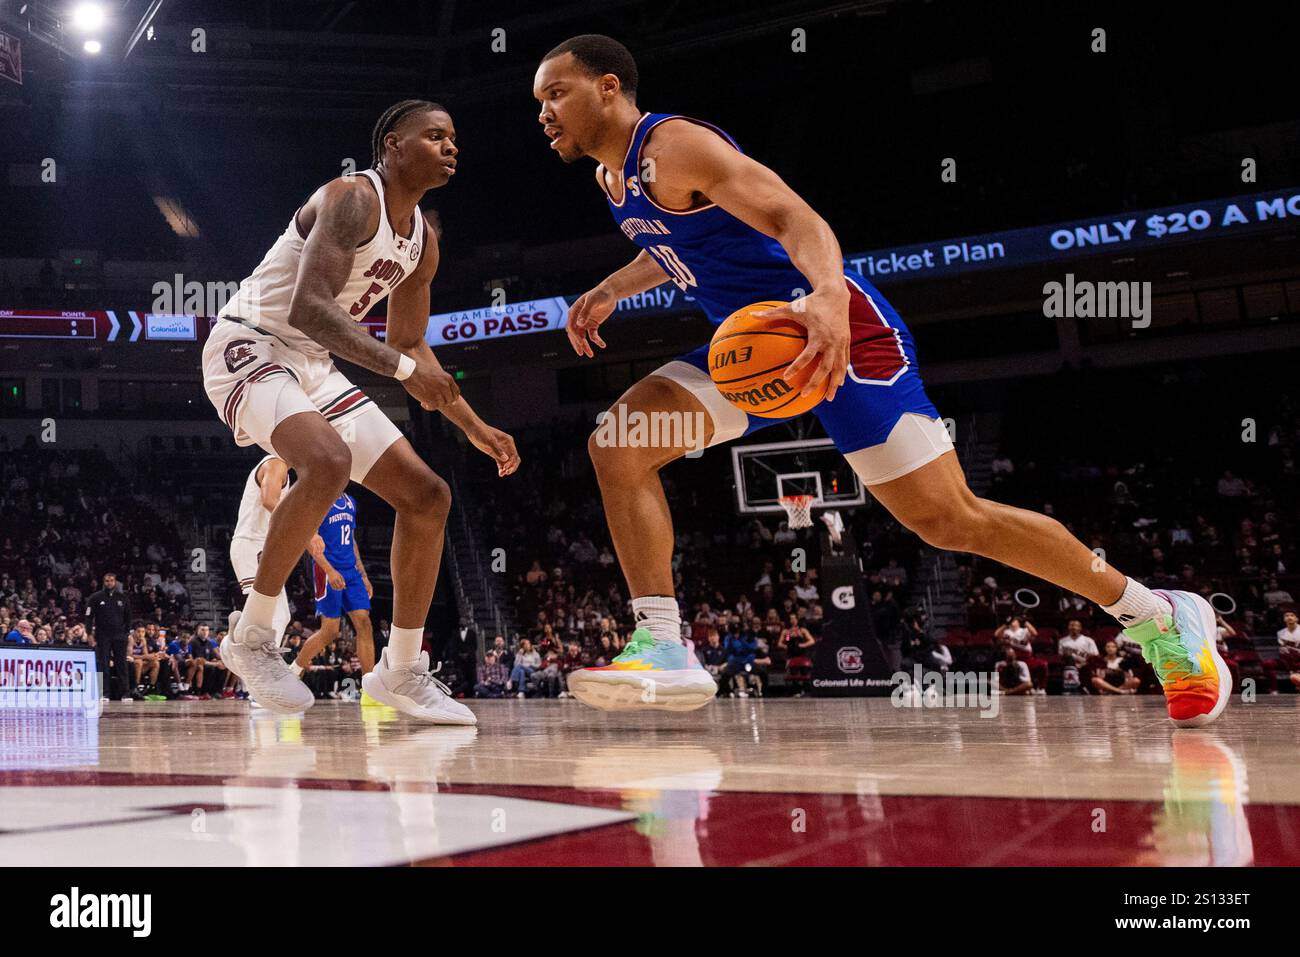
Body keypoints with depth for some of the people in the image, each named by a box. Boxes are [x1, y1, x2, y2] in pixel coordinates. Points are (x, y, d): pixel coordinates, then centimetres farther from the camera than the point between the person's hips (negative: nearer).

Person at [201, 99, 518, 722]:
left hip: (312, 366, 9)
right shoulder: (352, 198, -18)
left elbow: (409, 344, 19)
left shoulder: (423, 241, 10)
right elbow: (307, 306, -30)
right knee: (328, 462, -37)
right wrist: (404, 368, -32)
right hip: (247, 347, -9)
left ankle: (401, 671, 11)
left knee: (427, 495, 2)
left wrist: (475, 427, 13)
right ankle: (252, 634, -19)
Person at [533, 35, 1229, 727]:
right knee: (617, 443, -9)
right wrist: (608, 291, 22)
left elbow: (792, 215, -31)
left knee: (951, 520, -9)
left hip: (834, 330, -9)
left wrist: (829, 292, -50)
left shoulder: (673, 145, -16)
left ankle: (1161, 617, 7)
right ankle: (663, 648, -10)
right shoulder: (613, 177, 13)